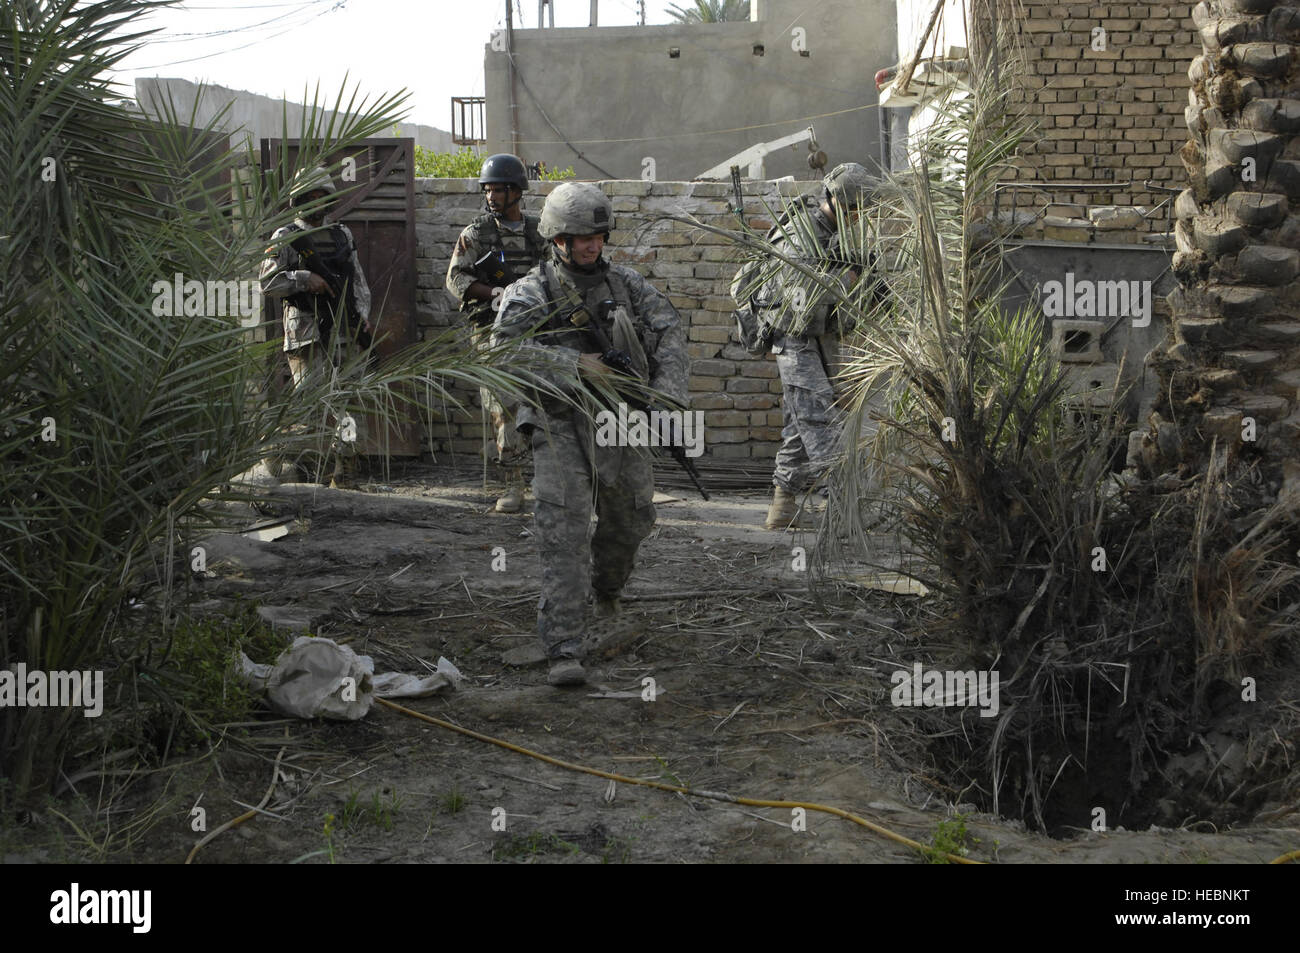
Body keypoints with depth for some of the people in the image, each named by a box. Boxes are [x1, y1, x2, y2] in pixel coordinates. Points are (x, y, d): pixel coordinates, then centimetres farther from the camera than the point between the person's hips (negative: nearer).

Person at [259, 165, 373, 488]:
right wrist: (304, 279, -18)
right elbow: (267, 283, -7)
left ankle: (345, 471, 6)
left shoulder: (342, 235, 16)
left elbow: (358, 280, 19)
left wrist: (363, 316, 5)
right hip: (306, 334, -5)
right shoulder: (286, 238, 1)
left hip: (342, 333, 5)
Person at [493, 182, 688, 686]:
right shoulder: (530, 292, -5)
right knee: (564, 537, -14)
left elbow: (669, 329, 0)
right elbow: (506, 346, -19)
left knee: (631, 520, 20)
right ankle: (565, 652, -15)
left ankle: (605, 590, 53)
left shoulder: (625, 283, 7)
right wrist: (574, 364, -25)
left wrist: (667, 389, -16)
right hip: (561, 425, -5)